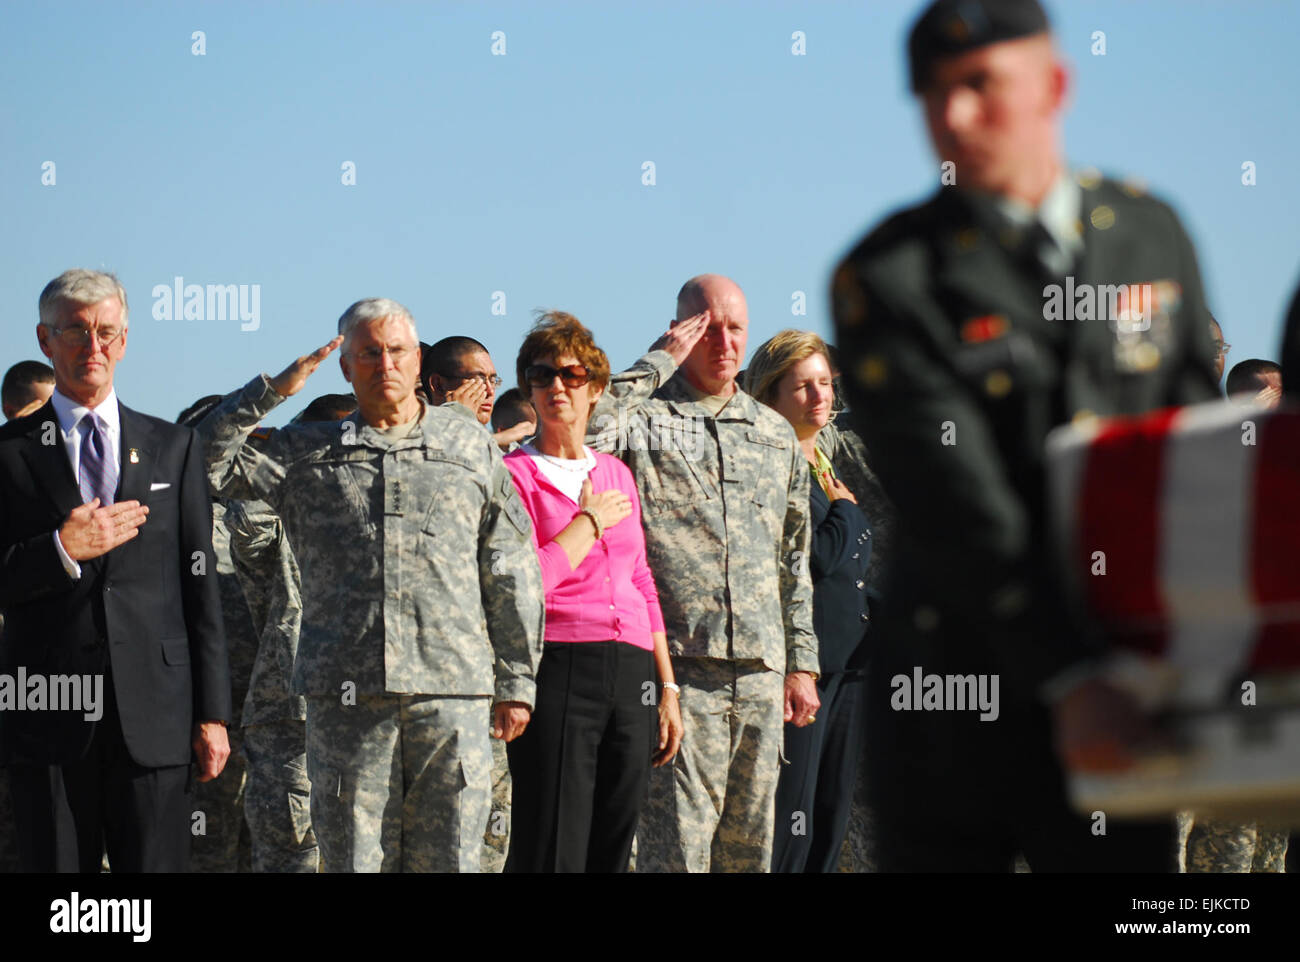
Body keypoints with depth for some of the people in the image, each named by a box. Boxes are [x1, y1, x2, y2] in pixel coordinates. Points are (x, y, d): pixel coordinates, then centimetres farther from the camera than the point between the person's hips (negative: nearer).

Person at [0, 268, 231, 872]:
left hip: (153, 713, 1)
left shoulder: (174, 447, 13)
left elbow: (198, 584, 9)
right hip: (49, 719, -1)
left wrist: (212, 712, 4)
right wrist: (60, 550, -15)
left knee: (157, 867, -3)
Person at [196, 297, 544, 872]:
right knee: (354, 859, 0)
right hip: (345, 693, 0)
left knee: (448, 859, 0)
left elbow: (512, 573, 14)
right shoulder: (307, 453, 13)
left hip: (452, 691, 0)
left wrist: (516, 682, 9)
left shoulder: (469, 446, 14)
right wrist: (272, 391, 0)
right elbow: (206, 466, 4)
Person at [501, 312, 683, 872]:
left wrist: (668, 689, 16)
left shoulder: (616, 474, 18)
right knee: (552, 853, -10)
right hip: (558, 672, -6)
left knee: (612, 851, 7)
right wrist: (591, 521, -5)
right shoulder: (514, 474, -1)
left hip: (631, 675, 6)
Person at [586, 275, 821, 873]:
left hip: (761, 668, 5)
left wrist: (801, 663, 15)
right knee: (677, 842, -10)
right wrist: (661, 360, -13)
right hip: (681, 665, -5)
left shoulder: (776, 435, 18)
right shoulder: (647, 415, 1)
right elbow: (584, 430, -24)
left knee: (749, 842, 8)